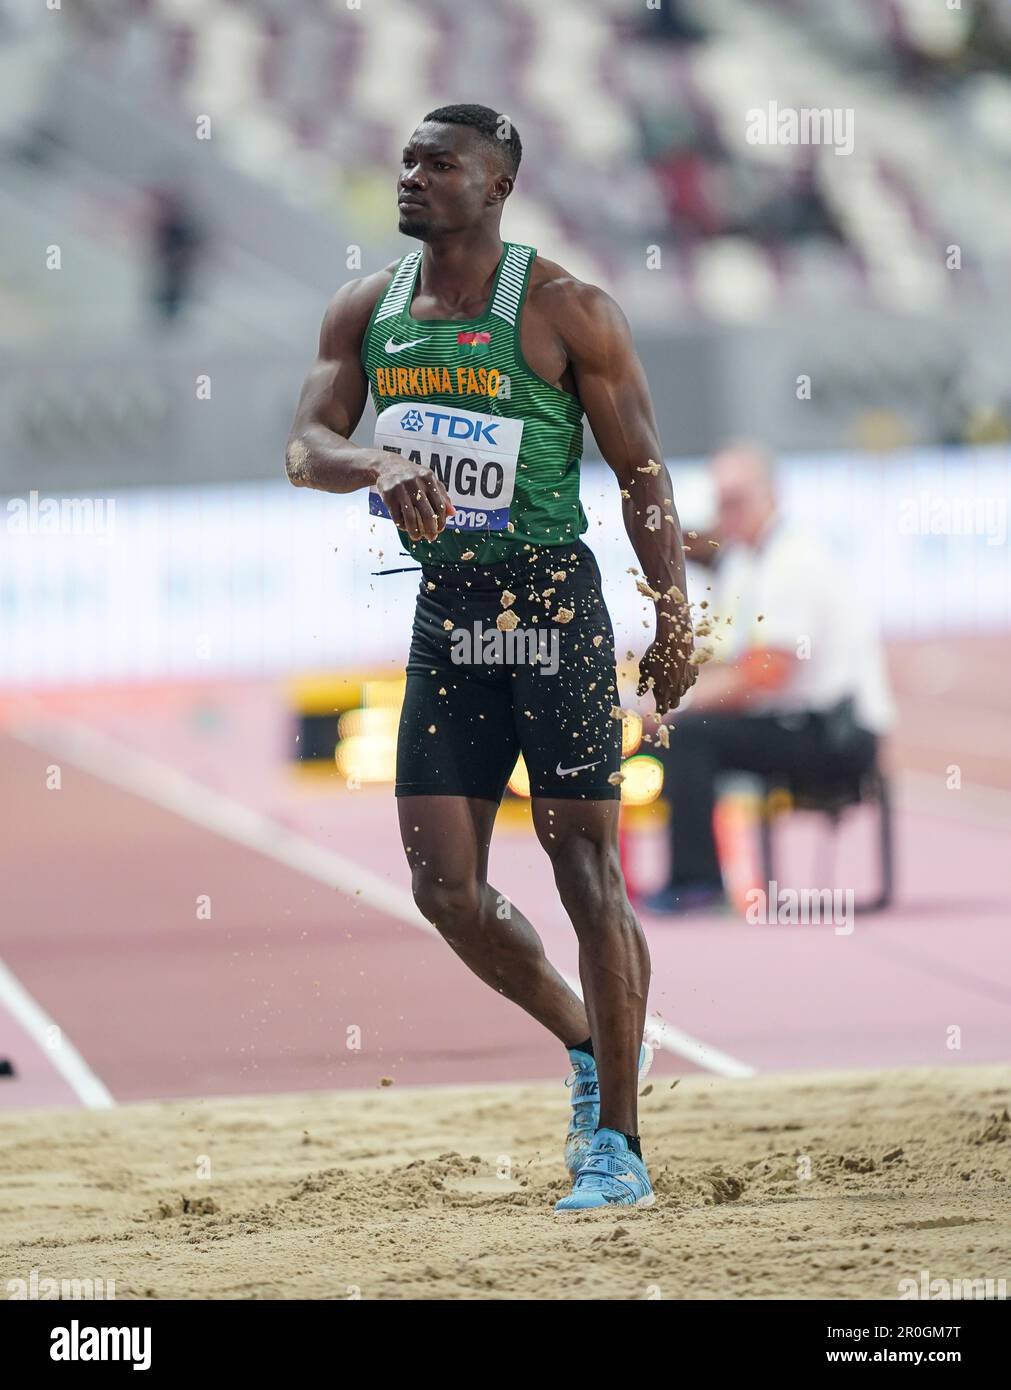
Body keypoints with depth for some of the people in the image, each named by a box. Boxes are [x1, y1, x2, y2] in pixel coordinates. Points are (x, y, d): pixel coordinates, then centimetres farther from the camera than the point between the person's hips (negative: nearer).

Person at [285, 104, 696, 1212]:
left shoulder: (566, 312, -5)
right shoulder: (364, 311, 9)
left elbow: (641, 471, -3)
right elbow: (306, 445, 2)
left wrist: (674, 622, -8)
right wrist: (376, 468, -21)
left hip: (554, 600, -5)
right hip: (444, 610, 5)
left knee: (587, 871, -7)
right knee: (446, 891, 4)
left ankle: (617, 1146, -3)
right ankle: (592, 1046, 28)